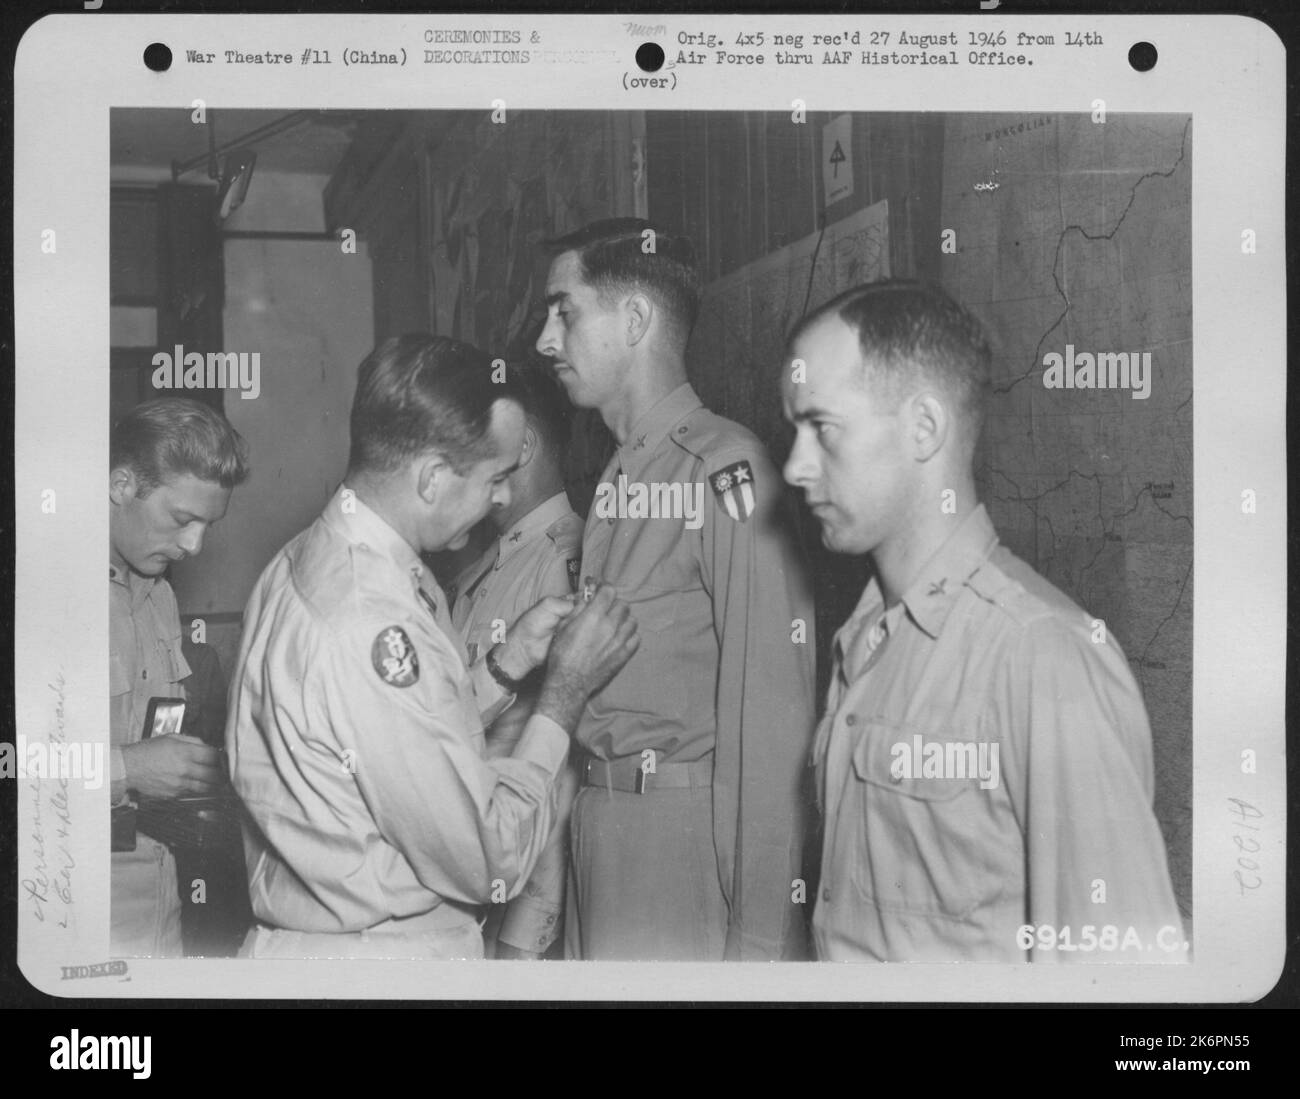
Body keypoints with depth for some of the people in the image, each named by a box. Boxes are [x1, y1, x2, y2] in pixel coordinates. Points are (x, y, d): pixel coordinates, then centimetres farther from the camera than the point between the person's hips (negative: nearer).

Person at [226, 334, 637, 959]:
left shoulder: (307, 561, 2)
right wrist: (566, 689, -13)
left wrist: (510, 661, 1)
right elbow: (490, 865, -22)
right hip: (377, 955, -9)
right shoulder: (371, 630, -28)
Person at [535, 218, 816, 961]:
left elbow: (772, 718, -16)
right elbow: (612, 694, 11)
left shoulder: (727, 473, -14)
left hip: (689, 837, -7)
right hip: (600, 835, 7)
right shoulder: (616, 482, 11)